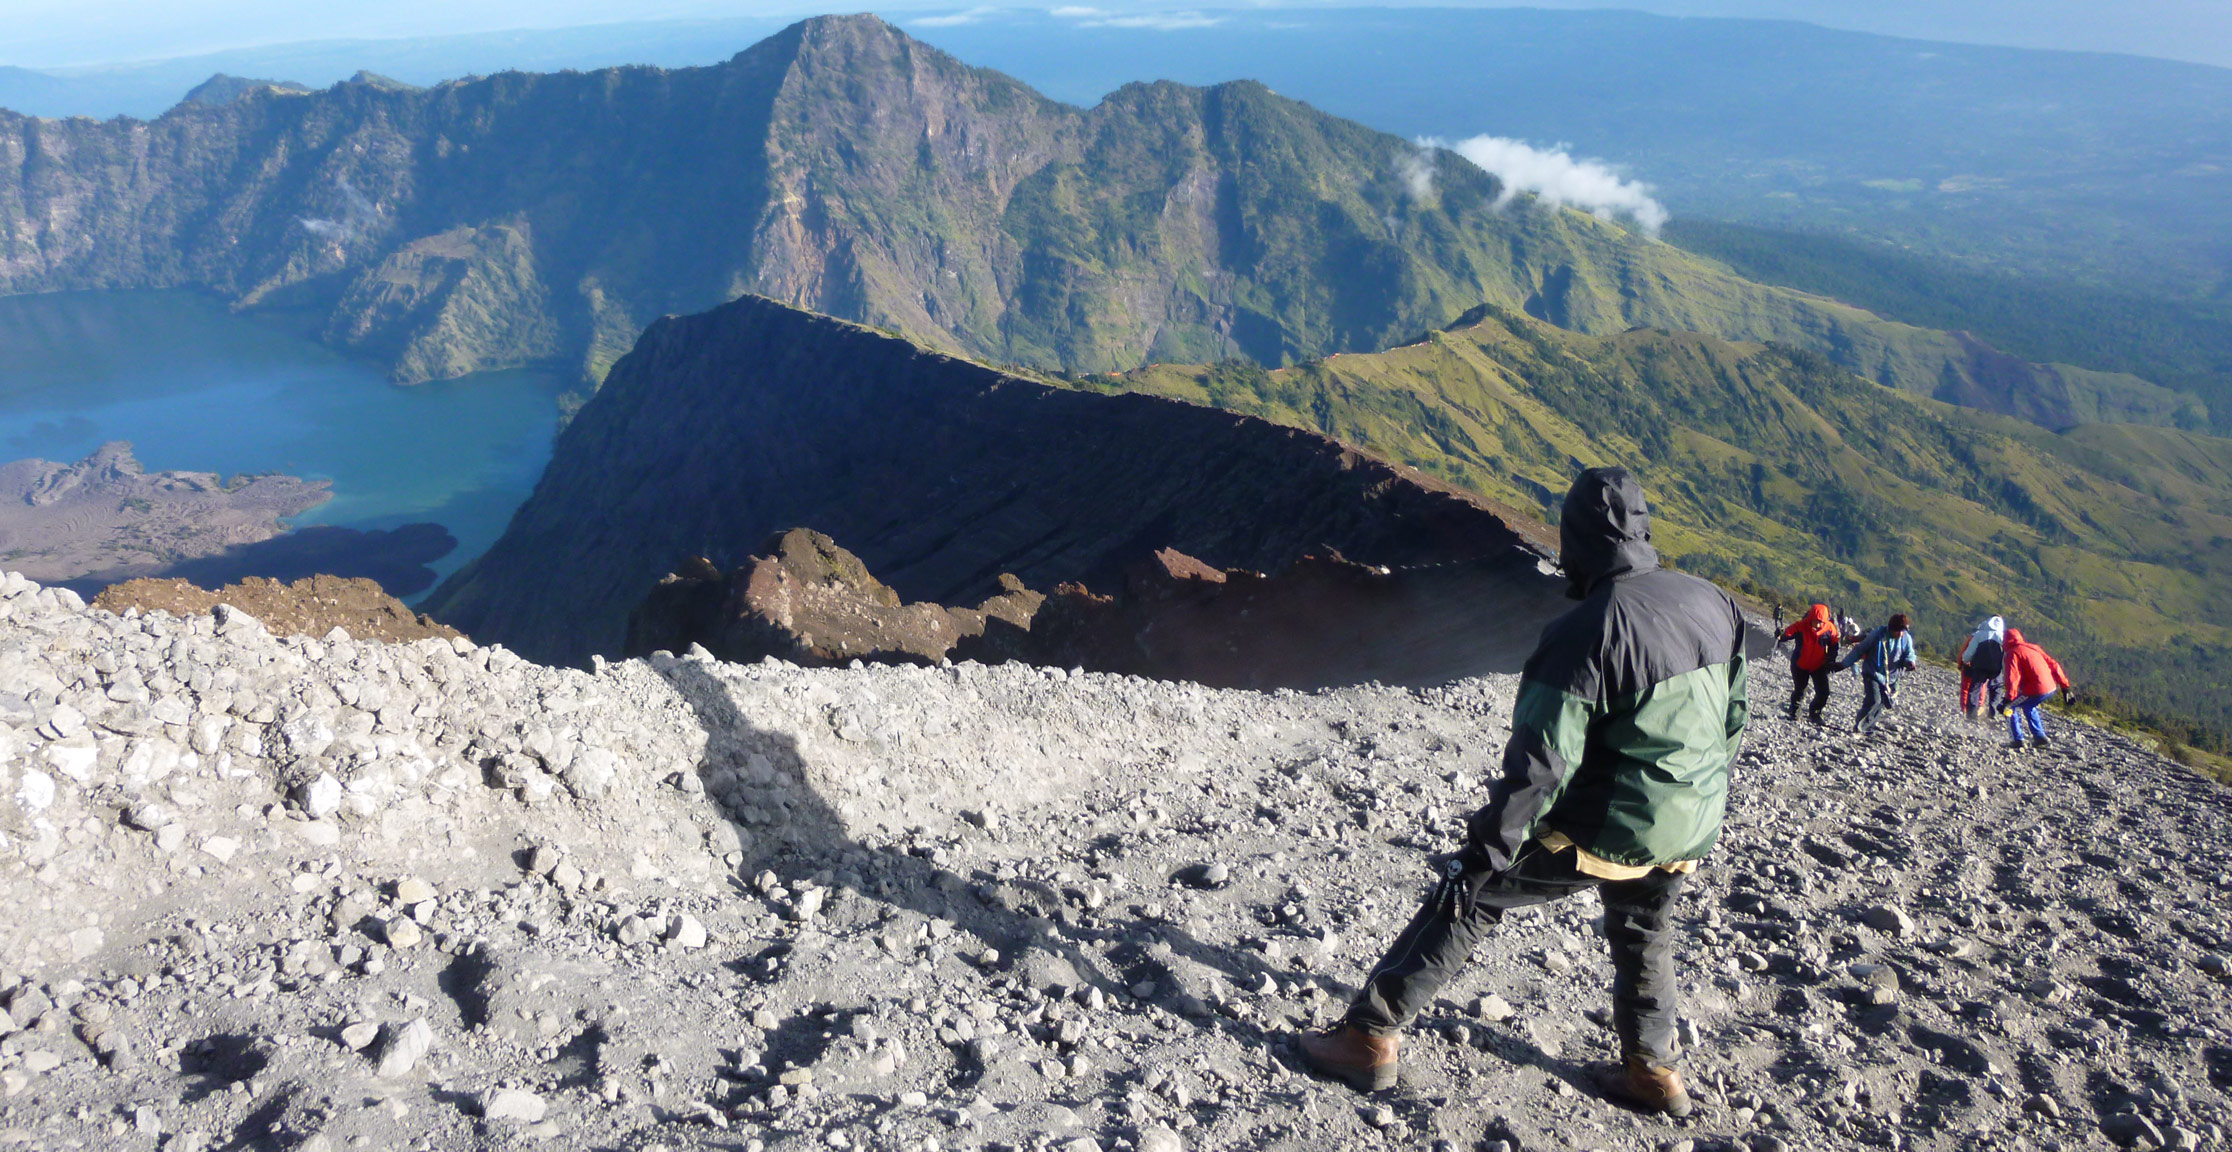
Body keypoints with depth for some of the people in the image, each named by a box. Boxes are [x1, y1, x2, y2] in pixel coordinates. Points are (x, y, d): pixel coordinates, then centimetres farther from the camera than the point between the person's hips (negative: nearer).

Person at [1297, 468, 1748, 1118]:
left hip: (1604, 833, -6)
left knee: (1463, 899, 5)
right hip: (1688, 835, 7)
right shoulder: (1714, 605, 0)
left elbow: (1540, 763, -25)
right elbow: (1731, 720, 13)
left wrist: (1488, 848, -17)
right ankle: (1653, 1071, 43)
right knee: (1643, 934, 31)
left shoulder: (1587, 632, -24)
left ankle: (1369, 1037, 10)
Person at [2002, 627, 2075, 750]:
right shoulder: (2034, 647, 19)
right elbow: (2054, 665, 17)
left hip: (2035, 690, -8)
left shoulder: (2013, 653, -4)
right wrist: (2065, 686, 19)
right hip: (2051, 688, 8)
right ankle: (2040, 737, 31)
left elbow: (2013, 677, -16)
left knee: (2009, 708, 9)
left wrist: (2008, 699, -20)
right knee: (2028, 706, 32)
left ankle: (2017, 740, 3)